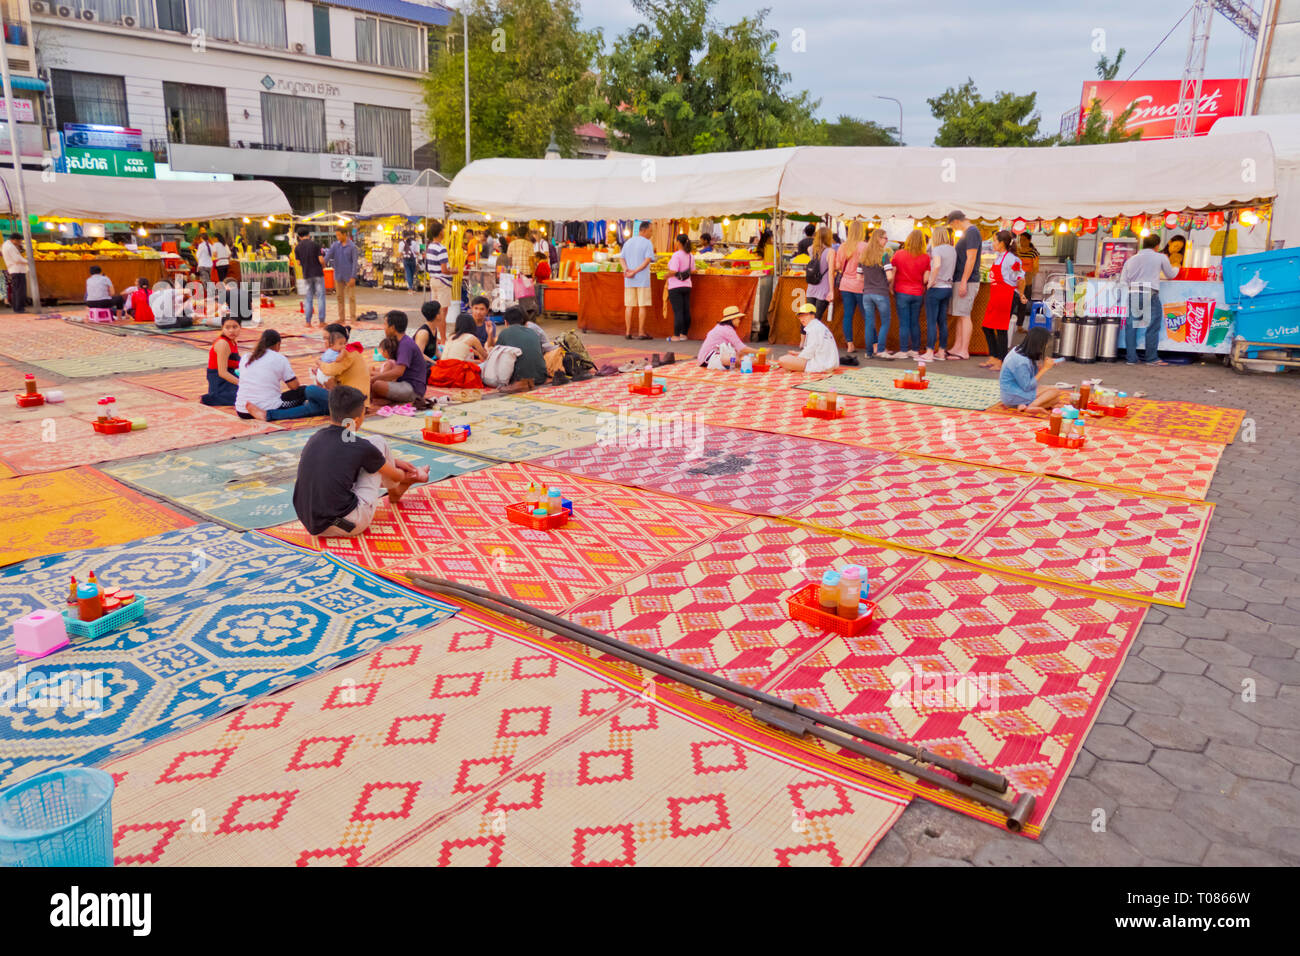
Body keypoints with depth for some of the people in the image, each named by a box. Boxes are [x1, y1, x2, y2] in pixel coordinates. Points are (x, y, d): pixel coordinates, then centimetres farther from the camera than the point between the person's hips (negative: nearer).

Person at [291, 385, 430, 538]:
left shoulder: (314, 439, 7)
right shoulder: (360, 447, -12)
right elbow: (393, 475, 9)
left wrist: (394, 462, 39)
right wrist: (404, 476, 34)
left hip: (311, 525, 6)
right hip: (346, 525, -6)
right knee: (377, 442, 6)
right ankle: (395, 491, 31)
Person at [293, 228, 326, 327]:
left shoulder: (297, 248, 1)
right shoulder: (315, 244, -7)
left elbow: (299, 263, 3)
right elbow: (321, 260, -11)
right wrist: (323, 267, 10)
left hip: (306, 275, 2)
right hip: (318, 273, -2)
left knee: (308, 299, 9)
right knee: (320, 297, 2)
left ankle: (308, 322, 6)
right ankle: (322, 321, -1)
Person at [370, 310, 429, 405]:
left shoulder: (406, 344, -16)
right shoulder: (403, 342, 15)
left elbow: (398, 372, -25)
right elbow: (397, 367, 24)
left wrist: (375, 378, -17)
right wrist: (379, 374, 13)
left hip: (413, 388, -10)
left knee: (376, 385, -27)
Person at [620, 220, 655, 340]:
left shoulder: (628, 242, 13)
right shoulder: (647, 243, -6)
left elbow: (622, 258, 9)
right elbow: (648, 260, -15)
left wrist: (626, 269, -6)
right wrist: (635, 271, -14)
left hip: (629, 280, 5)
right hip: (642, 280, -5)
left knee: (629, 306, 7)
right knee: (642, 306, 0)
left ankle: (628, 332, 8)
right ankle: (641, 332, 0)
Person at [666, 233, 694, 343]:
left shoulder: (676, 255, -16)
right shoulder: (691, 256, 7)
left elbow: (673, 271, -22)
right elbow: (692, 270, 12)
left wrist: (667, 276, -4)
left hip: (675, 287, -7)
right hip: (687, 285, 7)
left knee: (677, 311, -6)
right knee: (686, 310, 9)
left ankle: (676, 336, -3)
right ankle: (683, 334, 15)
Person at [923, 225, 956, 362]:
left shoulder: (937, 249, -12)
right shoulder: (953, 250, 11)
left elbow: (937, 265, -29)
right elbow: (952, 269, 16)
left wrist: (931, 282, -19)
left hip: (936, 288, -7)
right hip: (948, 288, 7)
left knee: (931, 321, -4)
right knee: (943, 321, 11)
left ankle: (929, 353, -5)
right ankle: (942, 352, 15)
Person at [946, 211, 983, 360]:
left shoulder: (972, 232, -12)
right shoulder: (966, 233, 18)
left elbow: (971, 259, -19)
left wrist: (964, 282, -22)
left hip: (967, 282, -10)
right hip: (960, 281, 10)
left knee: (964, 315, -9)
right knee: (959, 316, 11)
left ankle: (964, 351, -9)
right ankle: (957, 347, 15)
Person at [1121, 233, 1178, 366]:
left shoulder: (1131, 259, 15)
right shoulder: (1161, 257, 7)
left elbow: (1123, 282, 8)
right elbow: (1170, 275, 22)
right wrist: (1176, 268, 42)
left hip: (1132, 294, 4)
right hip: (1150, 295, -3)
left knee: (1131, 327, 6)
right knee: (1153, 326, 3)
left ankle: (1131, 358, 7)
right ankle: (1151, 358, 3)